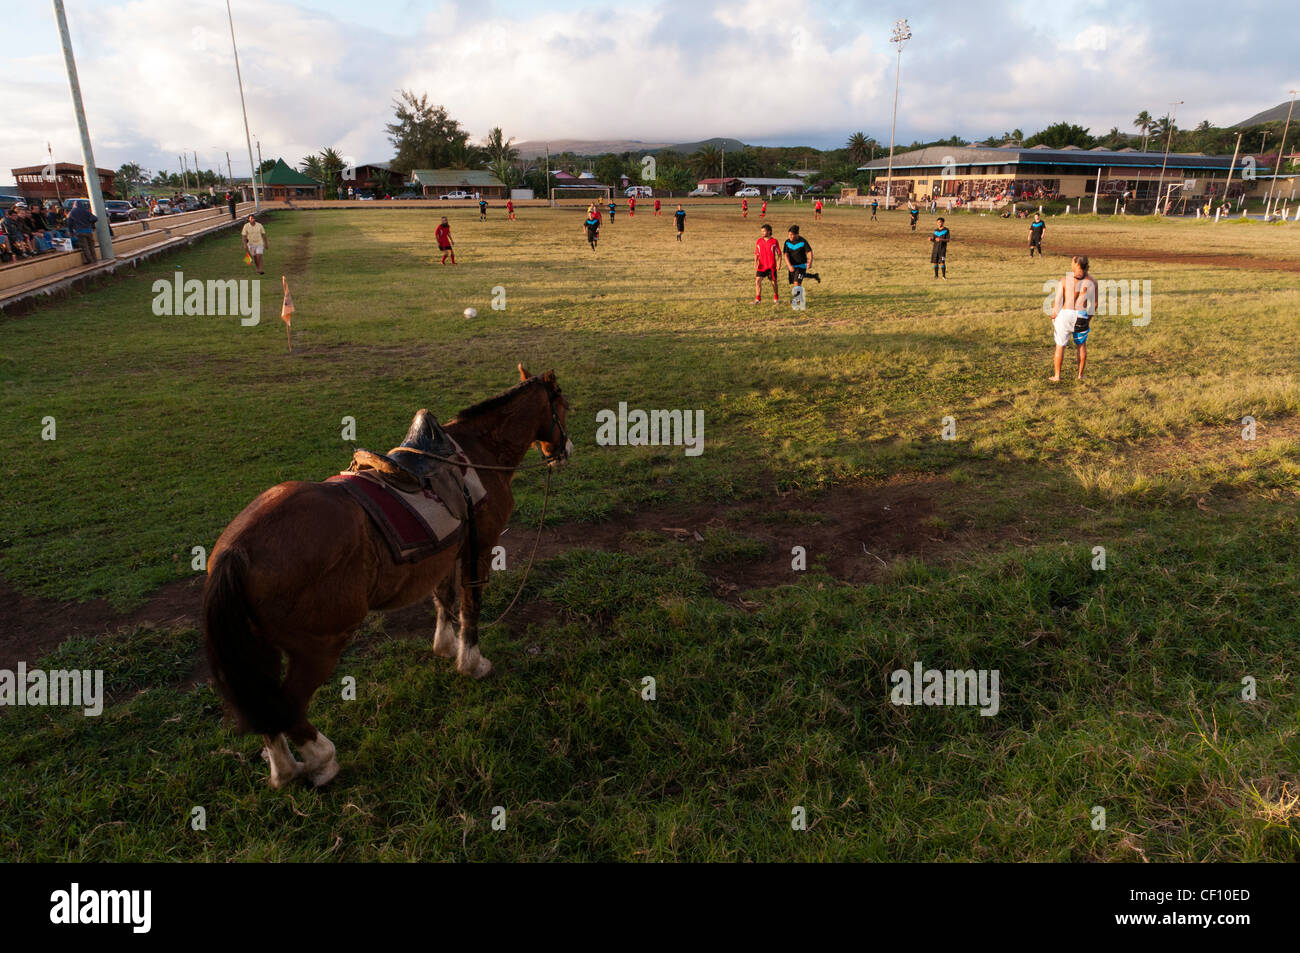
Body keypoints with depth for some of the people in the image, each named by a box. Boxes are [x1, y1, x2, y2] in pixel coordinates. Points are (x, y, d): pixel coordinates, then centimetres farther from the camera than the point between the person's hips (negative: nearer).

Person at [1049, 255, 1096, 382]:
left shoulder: (1065, 280, -9)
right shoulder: (1092, 281, -1)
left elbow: (1057, 301, -9)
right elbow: (1094, 303, 4)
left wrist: (1053, 316, 4)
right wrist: (1090, 317, 18)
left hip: (1065, 314, -2)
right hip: (1082, 317, 2)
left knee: (1060, 346, 9)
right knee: (1082, 345, 20)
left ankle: (1057, 376, 12)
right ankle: (1080, 375, 26)